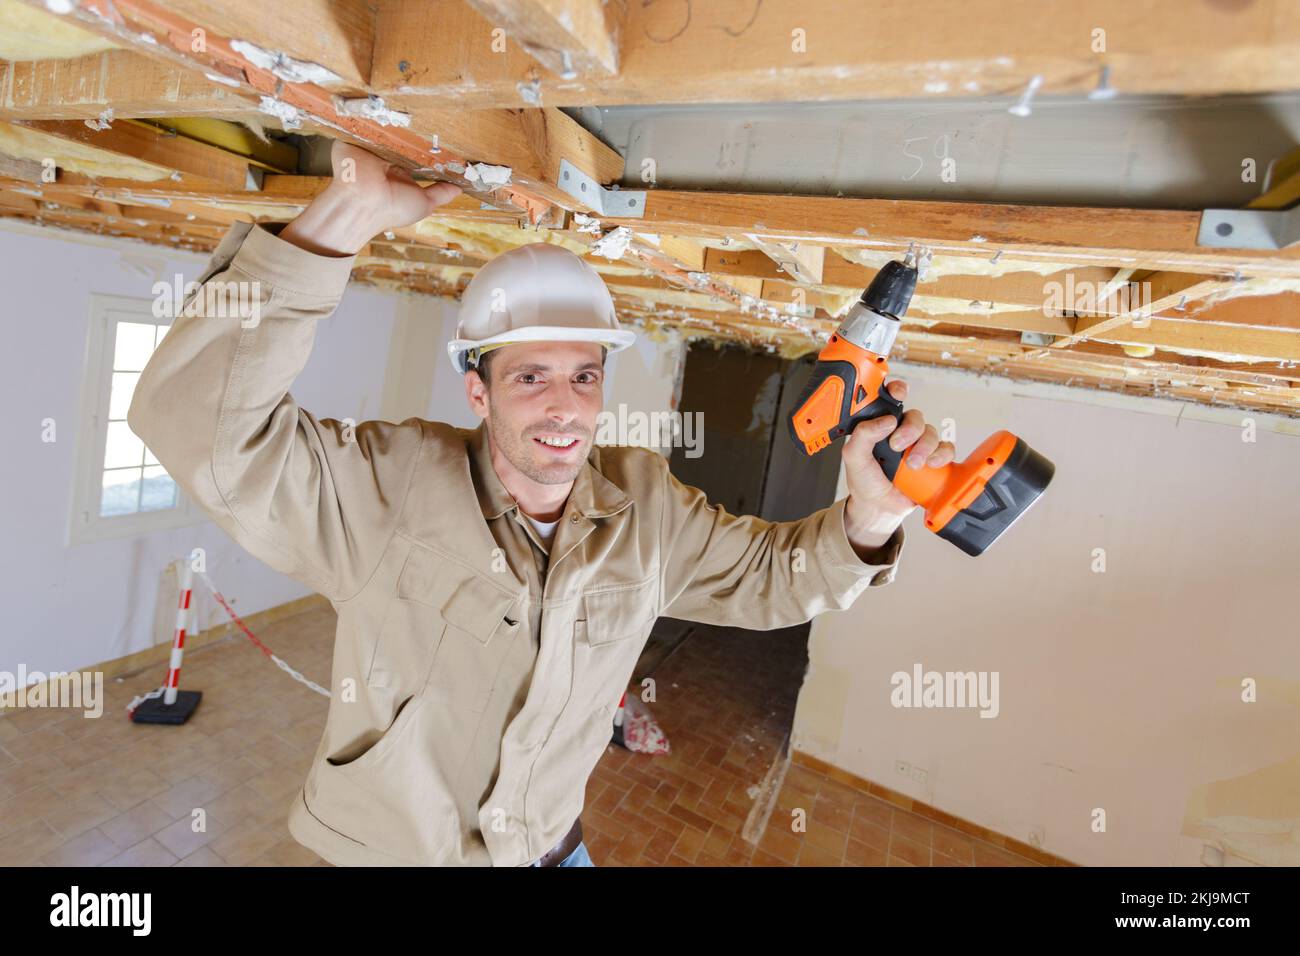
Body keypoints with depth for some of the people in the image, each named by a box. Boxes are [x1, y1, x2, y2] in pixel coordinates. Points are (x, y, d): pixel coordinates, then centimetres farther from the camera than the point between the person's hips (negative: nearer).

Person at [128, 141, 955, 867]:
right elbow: (201, 425, -36)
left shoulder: (645, 505, -14)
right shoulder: (387, 484, -26)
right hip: (383, 846, -3)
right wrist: (349, 213, -43)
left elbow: (762, 574, -5)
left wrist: (870, 515, -24)